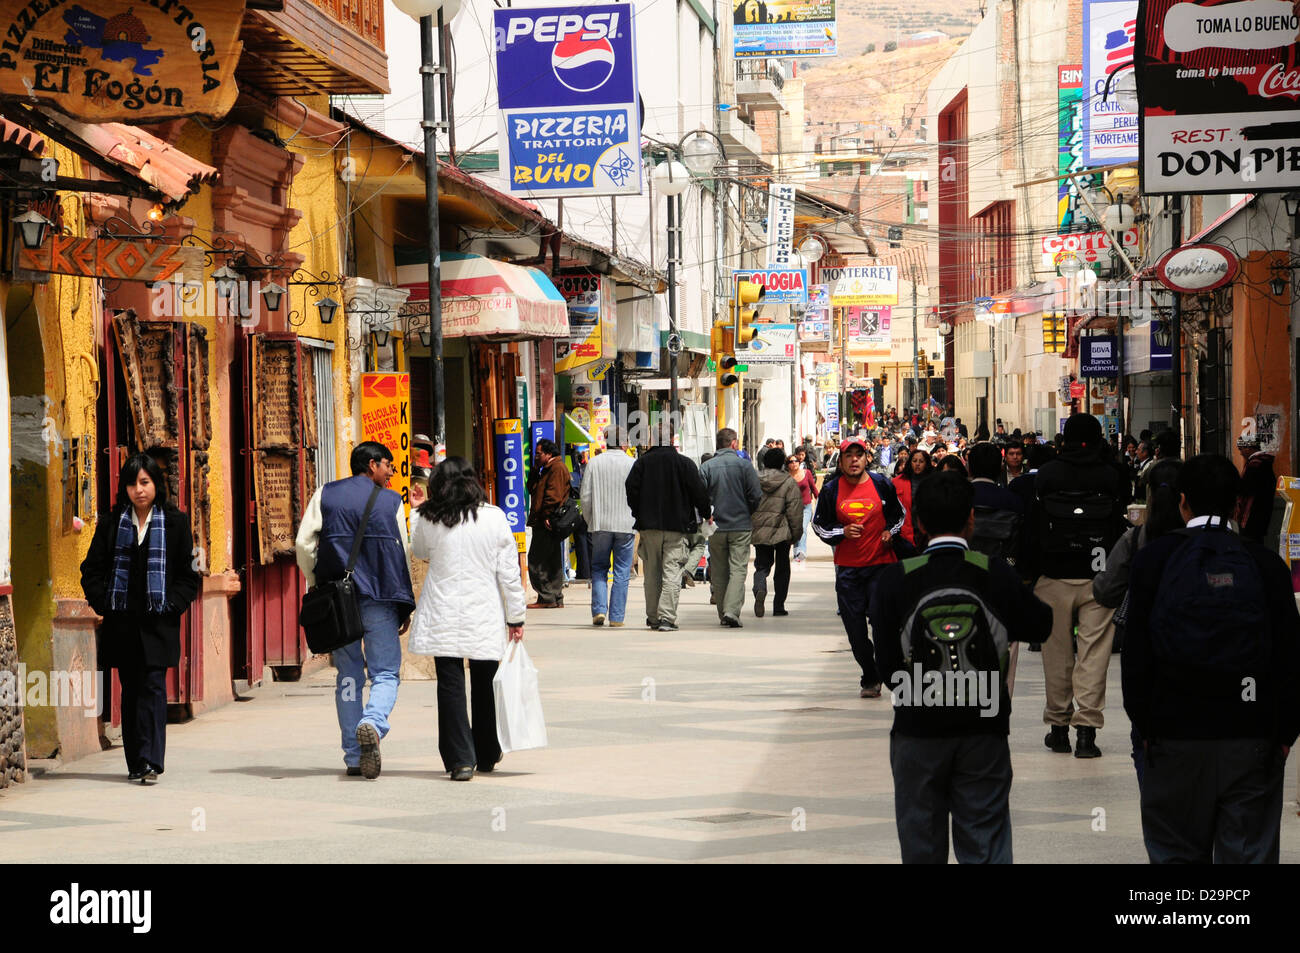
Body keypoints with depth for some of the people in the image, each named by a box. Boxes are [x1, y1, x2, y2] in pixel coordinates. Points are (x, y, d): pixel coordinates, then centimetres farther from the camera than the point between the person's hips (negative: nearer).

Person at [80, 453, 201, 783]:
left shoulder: (175, 523, 4)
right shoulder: (112, 523, 8)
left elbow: (188, 574, 5)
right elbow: (92, 570, 11)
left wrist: (172, 605, -6)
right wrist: (103, 603, -2)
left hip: (158, 623, -2)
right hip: (122, 622, 2)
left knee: (153, 687, -11)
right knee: (130, 690, 6)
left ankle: (150, 760, -16)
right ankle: (136, 762, 11)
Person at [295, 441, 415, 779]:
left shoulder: (325, 495, 7)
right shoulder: (391, 501, 4)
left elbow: (303, 544, -1)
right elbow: (404, 555, 6)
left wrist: (316, 586, 11)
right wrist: (406, 607, 13)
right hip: (380, 599, -2)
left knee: (348, 676, 11)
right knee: (385, 673, 3)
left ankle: (354, 756, 8)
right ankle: (372, 724, -27)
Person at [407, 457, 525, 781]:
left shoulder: (428, 521, -5)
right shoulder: (494, 518, -4)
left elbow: (420, 552, 16)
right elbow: (509, 572, -1)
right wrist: (515, 617, 5)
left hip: (443, 616, -1)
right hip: (484, 616, 1)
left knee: (450, 686, 1)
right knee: (484, 685, 15)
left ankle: (460, 759, -5)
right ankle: (486, 755, 28)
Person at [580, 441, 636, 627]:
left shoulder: (594, 463, -1)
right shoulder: (632, 464, -4)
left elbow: (586, 497, 0)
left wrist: (590, 521, 12)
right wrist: (635, 521, 11)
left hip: (600, 523, 1)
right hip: (626, 525, -1)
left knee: (598, 569, 12)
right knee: (622, 572, 4)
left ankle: (599, 610, -2)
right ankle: (616, 617, 3)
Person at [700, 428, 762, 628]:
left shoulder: (706, 467, -1)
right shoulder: (743, 465, -6)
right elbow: (756, 496, -6)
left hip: (716, 528, 2)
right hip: (741, 527, -2)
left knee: (719, 573, 11)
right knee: (738, 569, -3)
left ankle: (723, 614, 14)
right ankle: (732, 611, -19)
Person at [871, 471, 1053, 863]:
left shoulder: (895, 579, -10)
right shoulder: (994, 573, -8)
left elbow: (886, 661, -10)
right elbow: (1040, 625, 4)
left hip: (918, 728, 0)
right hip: (983, 728, 0)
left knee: (921, 845, 13)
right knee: (986, 845, 7)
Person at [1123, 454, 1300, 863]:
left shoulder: (1154, 559, -2)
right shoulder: (1267, 565, 0)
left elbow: (1137, 651, -3)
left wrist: (1144, 725, 3)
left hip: (1176, 736, 0)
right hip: (1252, 734, 0)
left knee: (1178, 850, 10)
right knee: (1250, 852, 4)